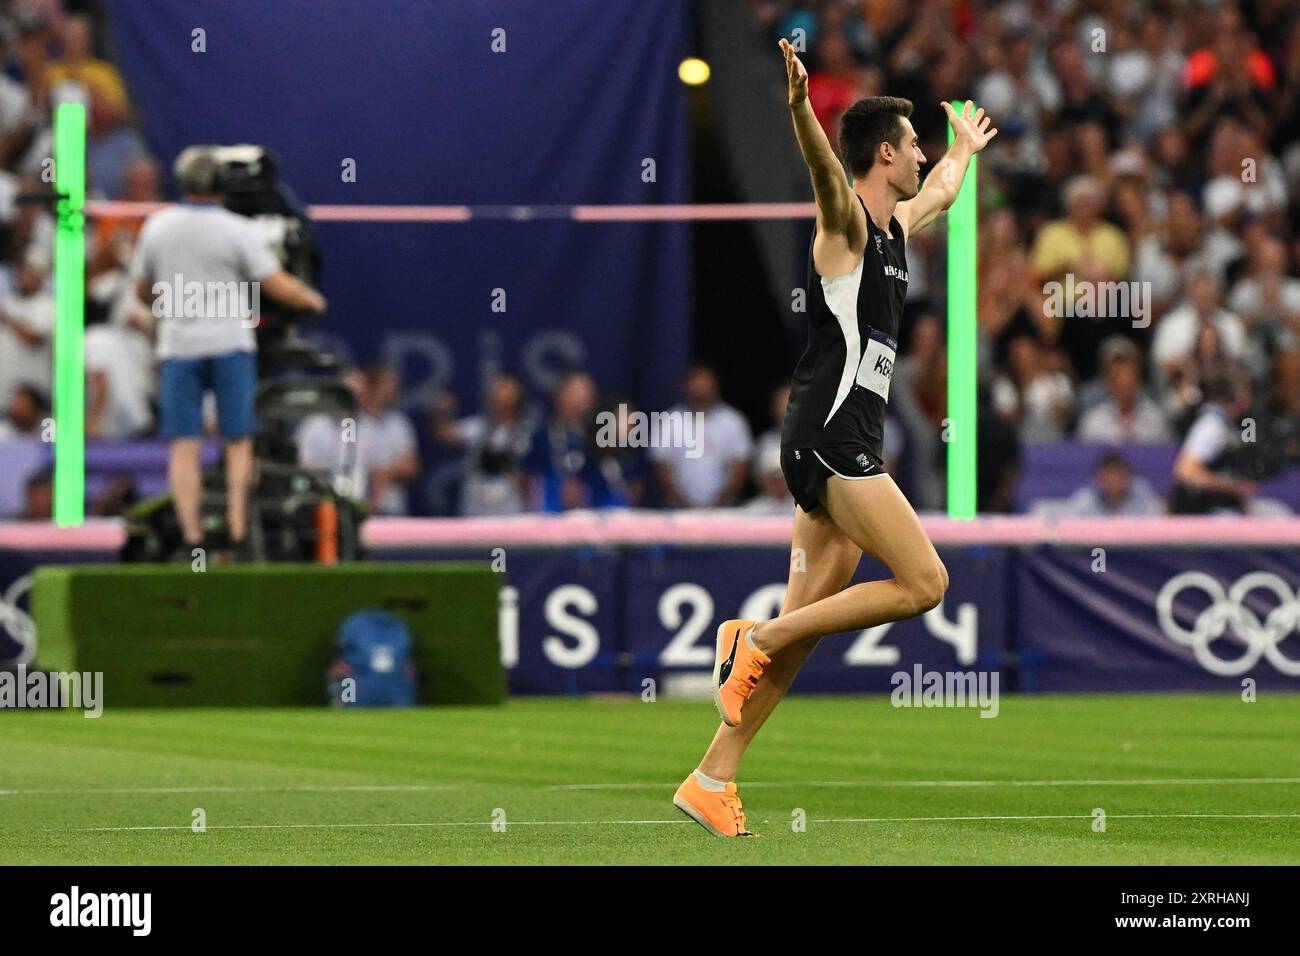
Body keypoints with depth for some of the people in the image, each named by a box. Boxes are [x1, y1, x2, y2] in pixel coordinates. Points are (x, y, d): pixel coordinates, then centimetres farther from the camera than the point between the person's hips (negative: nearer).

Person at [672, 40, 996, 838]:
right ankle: (758, 636, -10)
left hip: (843, 449, 9)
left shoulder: (894, 226, 19)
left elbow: (940, 194, 44)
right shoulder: (846, 220, -7)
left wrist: (966, 148, 61)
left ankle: (712, 781, 2)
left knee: (806, 625, 4)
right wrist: (800, 107, -49)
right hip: (832, 435, -9)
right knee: (924, 582, -14)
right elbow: (823, 163, -30)